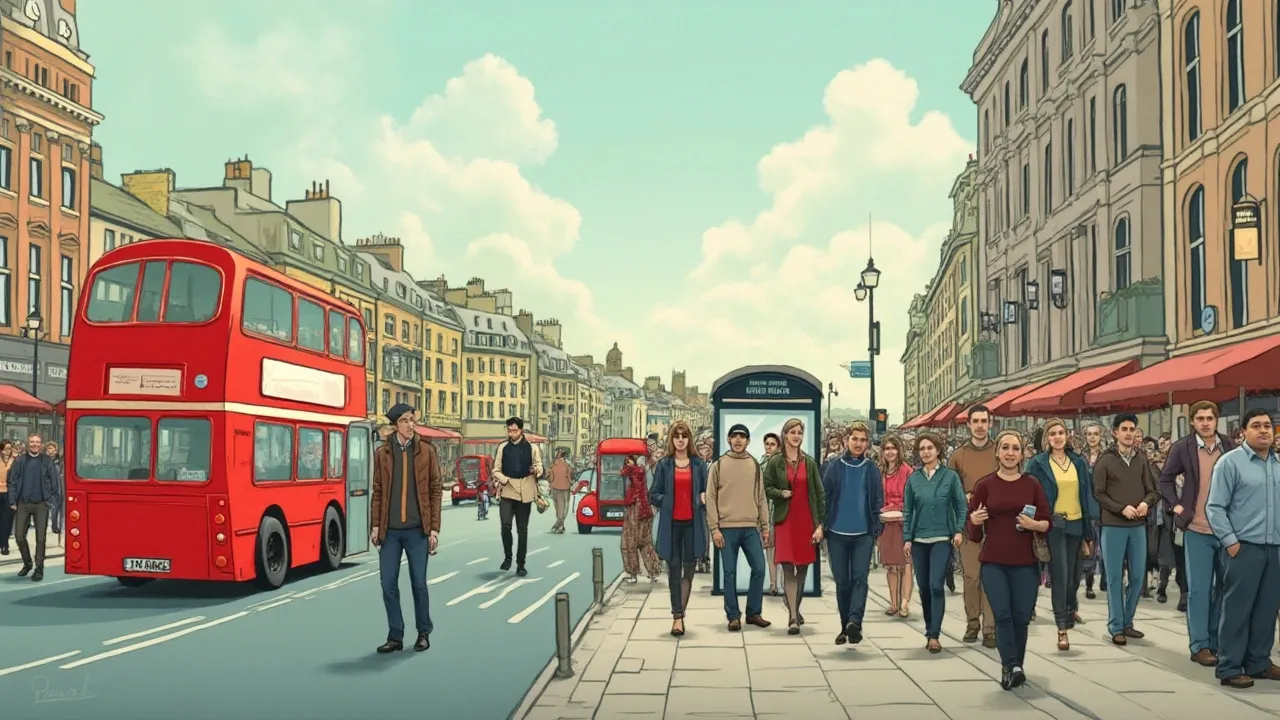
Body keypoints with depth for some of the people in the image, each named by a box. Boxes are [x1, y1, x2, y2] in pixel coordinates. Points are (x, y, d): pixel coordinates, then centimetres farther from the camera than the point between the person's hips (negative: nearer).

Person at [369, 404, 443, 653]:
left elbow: (436, 490, 0)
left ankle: (424, 633, 21)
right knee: (388, 584, 2)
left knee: (418, 583, 4)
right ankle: (395, 636, 14)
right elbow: (377, 491, 7)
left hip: (417, 529, -1)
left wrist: (434, 528, -4)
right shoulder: (382, 453, 3)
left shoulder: (426, 451, 0)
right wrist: (375, 525, 1)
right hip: (390, 530, 2)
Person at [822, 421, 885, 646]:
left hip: (863, 534, 0)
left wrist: (877, 528, -2)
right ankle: (846, 626, 15)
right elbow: (825, 497, 4)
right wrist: (824, 525, 0)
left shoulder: (872, 470, 4)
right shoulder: (834, 467, 2)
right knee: (842, 582, 6)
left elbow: (878, 501, 6)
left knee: (860, 578, -12)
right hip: (837, 534, 1)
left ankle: (854, 621, -20)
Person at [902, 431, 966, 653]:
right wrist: (906, 538, 2)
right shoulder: (913, 478, 6)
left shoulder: (950, 476, -1)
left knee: (936, 586, -11)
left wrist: (959, 530, -9)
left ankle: (934, 636, -9)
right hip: (919, 540, 3)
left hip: (942, 539, -3)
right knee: (924, 587, 9)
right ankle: (929, 631, 22)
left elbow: (961, 506, 2)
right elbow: (907, 510, 7)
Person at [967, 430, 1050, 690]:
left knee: (1021, 617, 4)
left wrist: (1034, 524, -15)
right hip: (993, 561, -1)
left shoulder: (1032, 484, 4)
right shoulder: (985, 485, 1)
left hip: (1025, 562, 1)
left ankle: (1013, 668, 19)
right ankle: (1011, 667, -11)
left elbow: (1047, 523, 6)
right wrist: (975, 521, -17)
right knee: (1002, 615, -10)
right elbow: (974, 533, 5)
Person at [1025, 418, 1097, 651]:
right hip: (1053, 525, -4)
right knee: (1060, 575, -8)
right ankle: (1062, 628, -3)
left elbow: (1087, 494, 10)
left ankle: (1071, 608, 42)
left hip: (1075, 524, 4)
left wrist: (1089, 530, 7)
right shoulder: (1038, 463, -3)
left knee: (1073, 573, 14)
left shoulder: (1078, 462, 8)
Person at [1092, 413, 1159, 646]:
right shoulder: (1105, 460, -2)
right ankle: (1116, 627, 9)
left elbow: (1153, 490, 8)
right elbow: (1098, 494, -4)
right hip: (1113, 526, -3)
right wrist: (1122, 508, -15)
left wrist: (1146, 503, -14)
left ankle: (1127, 622, 21)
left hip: (1138, 526, 4)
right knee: (1115, 578, 2)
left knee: (1137, 577, 7)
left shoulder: (1142, 459, 7)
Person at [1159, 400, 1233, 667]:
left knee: (1224, 587, 10)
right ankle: (1199, 645, 6)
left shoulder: (1230, 446, 2)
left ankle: (1218, 641, 21)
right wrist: (1176, 505, -7)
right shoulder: (1182, 447, -4)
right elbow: (1165, 479, 4)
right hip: (1197, 529, -3)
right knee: (1199, 589, -1)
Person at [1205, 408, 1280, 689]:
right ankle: (1229, 668, 4)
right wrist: (1230, 541, -11)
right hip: (1245, 547, -5)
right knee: (1238, 608, -2)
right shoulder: (1230, 462, -5)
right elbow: (1215, 507, -7)